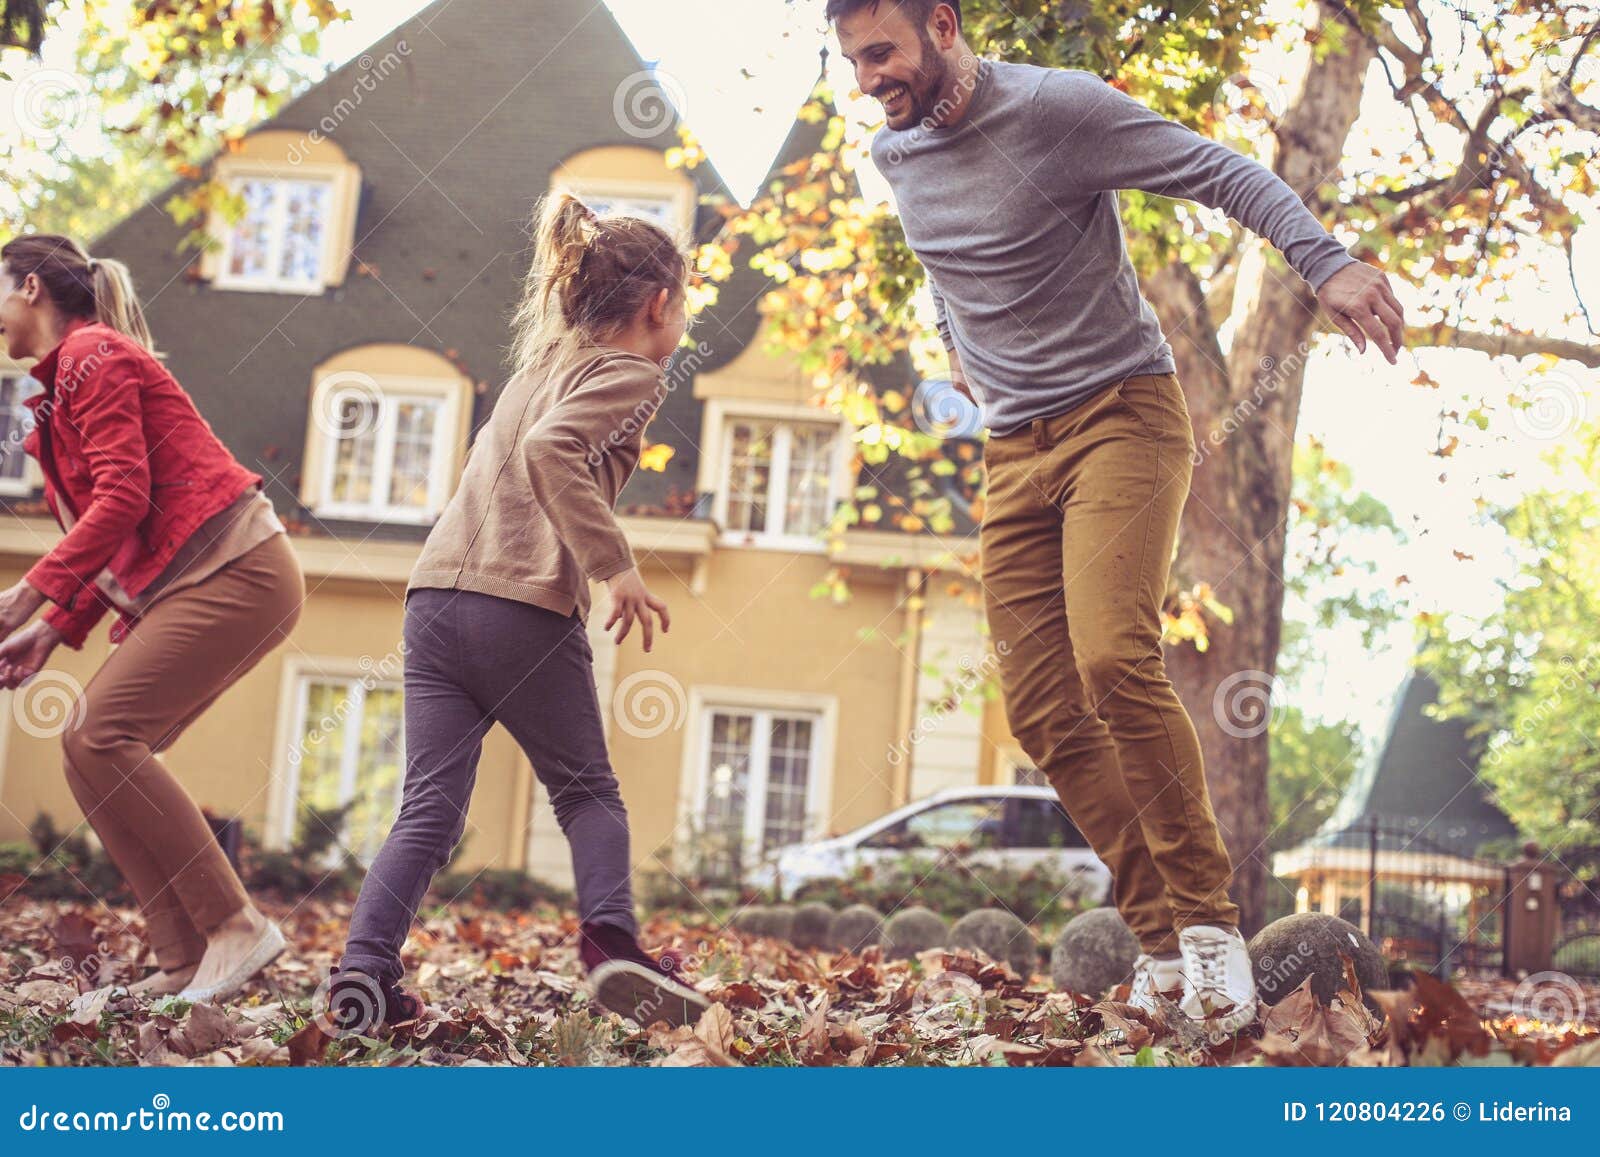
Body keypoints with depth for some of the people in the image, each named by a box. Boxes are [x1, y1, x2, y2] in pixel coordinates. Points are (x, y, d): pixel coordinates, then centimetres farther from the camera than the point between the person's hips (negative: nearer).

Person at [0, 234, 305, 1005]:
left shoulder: (92, 354, -5)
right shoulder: (64, 387, 24)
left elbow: (123, 497, -17)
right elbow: (114, 536, 21)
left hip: (234, 572, -10)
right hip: (181, 588, 10)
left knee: (102, 735, -18)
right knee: (87, 746, 1)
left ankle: (234, 926, -17)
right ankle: (185, 960, -1)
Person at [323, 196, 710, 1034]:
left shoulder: (545, 358, 23)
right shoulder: (631, 374, -1)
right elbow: (549, 450, -19)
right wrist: (615, 564, -20)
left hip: (436, 595, 6)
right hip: (521, 605, -6)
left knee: (430, 808, 5)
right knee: (586, 791, 11)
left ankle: (363, 973, -6)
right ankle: (611, 939, -3)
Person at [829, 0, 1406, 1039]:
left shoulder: (1058, 107, -12)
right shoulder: (895, 156, 9)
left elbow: (1222, 174, -12)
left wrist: (1327, 262, -25)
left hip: (1123, 411, -6)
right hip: (1015, 447, 7)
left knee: (1114, 660, -25)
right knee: (1042, 709, -2)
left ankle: (1207, 916, -11)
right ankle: (1161, 943, 6)